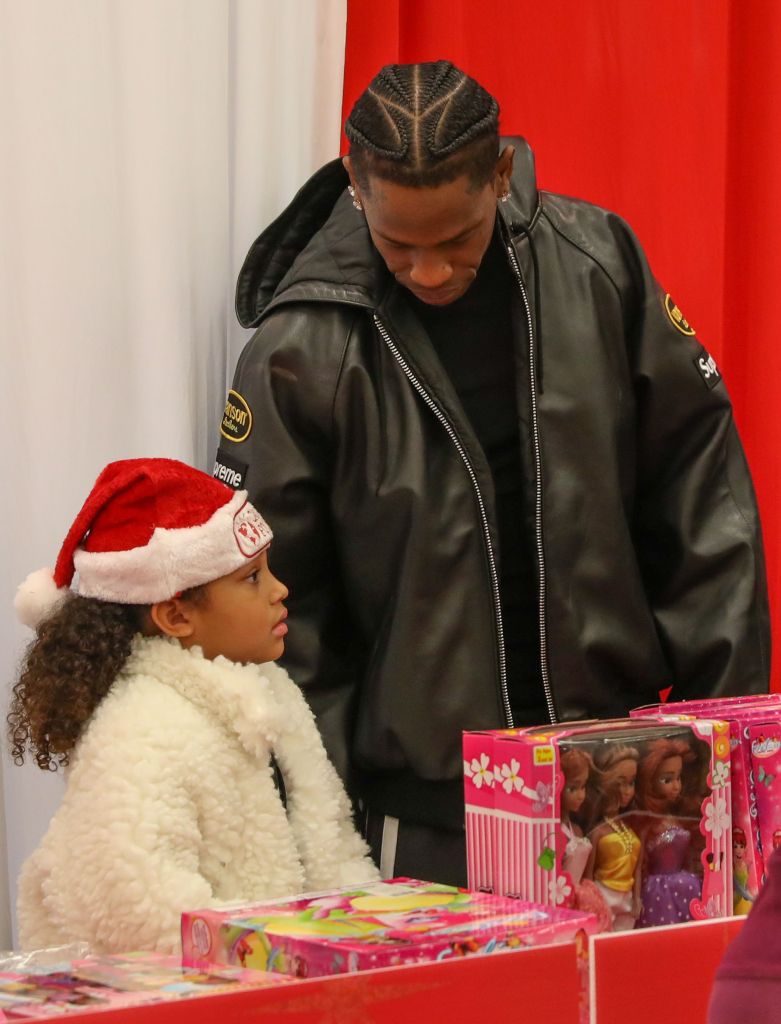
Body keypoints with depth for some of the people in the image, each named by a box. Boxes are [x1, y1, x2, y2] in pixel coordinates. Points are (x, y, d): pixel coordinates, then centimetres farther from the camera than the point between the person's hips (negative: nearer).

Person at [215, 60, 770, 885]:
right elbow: (275, 607, -3)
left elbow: (701, 500, 5)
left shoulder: (596, 264, -2)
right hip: (420, 809, -2)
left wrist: (727, 715, 2)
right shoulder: (302, 348, -10)